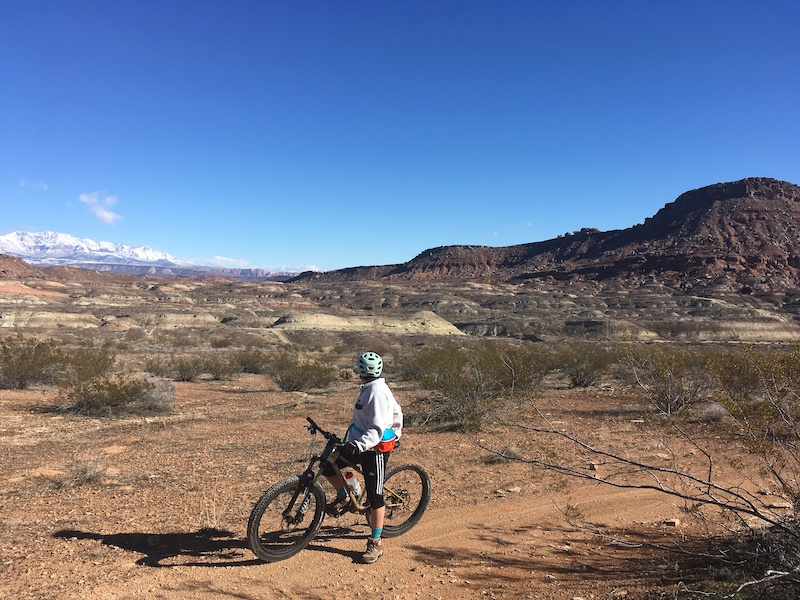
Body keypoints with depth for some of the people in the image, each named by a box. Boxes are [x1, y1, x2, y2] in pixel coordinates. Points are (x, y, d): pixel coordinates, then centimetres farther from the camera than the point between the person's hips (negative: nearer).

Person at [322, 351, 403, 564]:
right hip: (361, 444, 9)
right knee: (328, 467, 3)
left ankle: (375, 544, 14)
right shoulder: (371, 389, 7)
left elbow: (377, 430, -28)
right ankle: (344, 498, 27)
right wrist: (396, 433, 33)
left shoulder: (376, 392, -21)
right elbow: (397, 411, 19)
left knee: (374, 496, 1)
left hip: (376, 449, -9)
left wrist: (358, 445, -39)